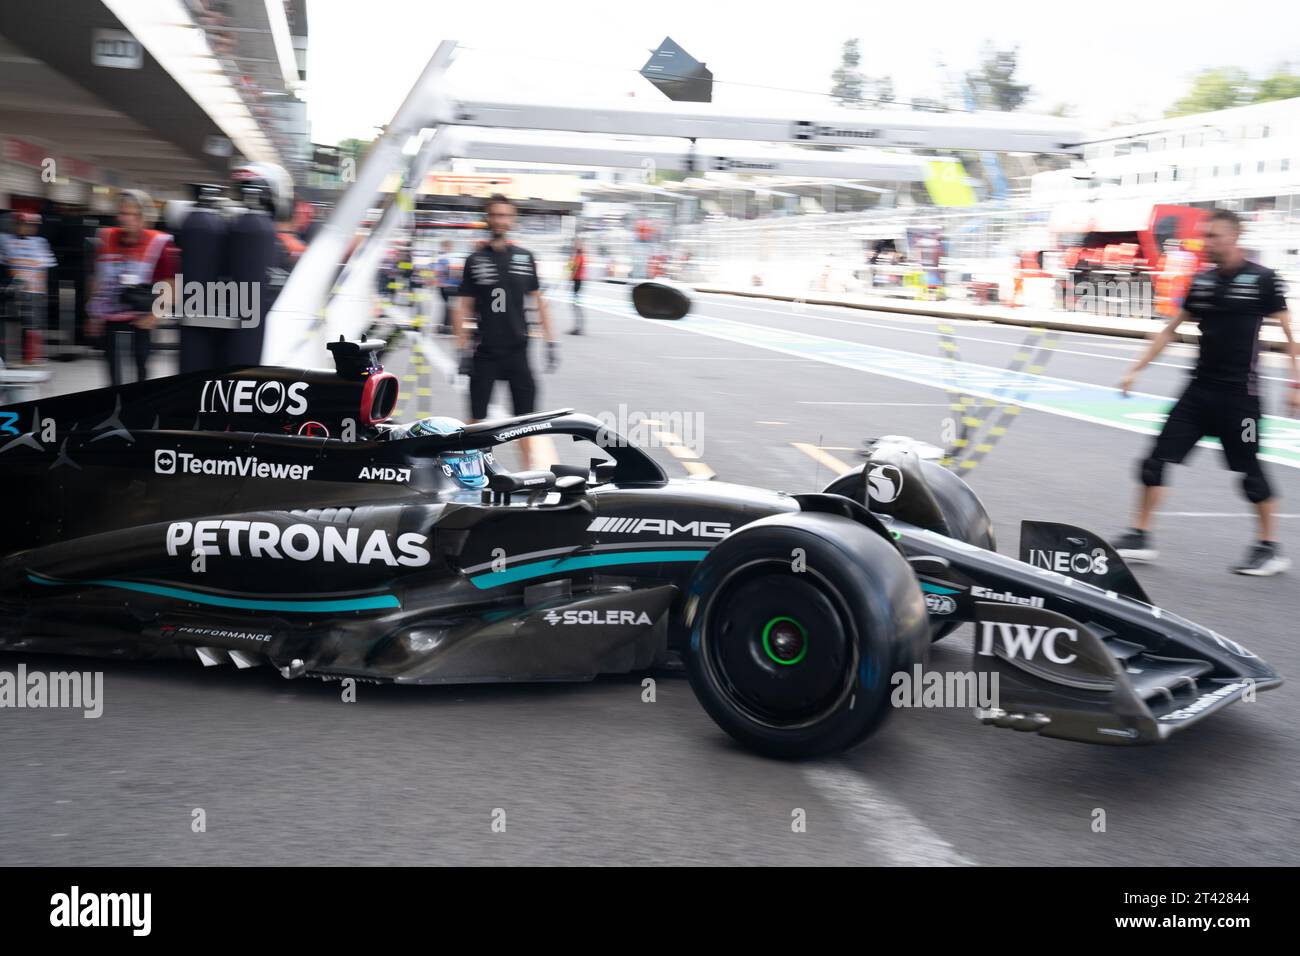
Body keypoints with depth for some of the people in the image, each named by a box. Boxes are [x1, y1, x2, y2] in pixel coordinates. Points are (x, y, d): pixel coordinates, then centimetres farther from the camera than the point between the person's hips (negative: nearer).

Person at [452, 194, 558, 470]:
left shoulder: (525, 258, 6)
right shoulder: (475, 260, 0)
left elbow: (538, 301, 11)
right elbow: (461, 307, -1)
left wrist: (550, 341, 6)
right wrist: (463, 348, -8)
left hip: (517, 350, 2)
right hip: (484, 352, -2)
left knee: (526, 415, 4)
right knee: (477, 418, 2)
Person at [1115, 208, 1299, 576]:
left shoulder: (1261, 279, -6)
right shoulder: (1202, 281, 8)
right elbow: (1170, 329, 15)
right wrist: (1136, 369, 11)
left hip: (1239, 393, -5)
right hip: (1200, 389, 5)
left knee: (1250, 470, 2)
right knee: (1156, 459, 0)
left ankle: (1270, 549, 19)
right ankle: (1140, 537, 9)